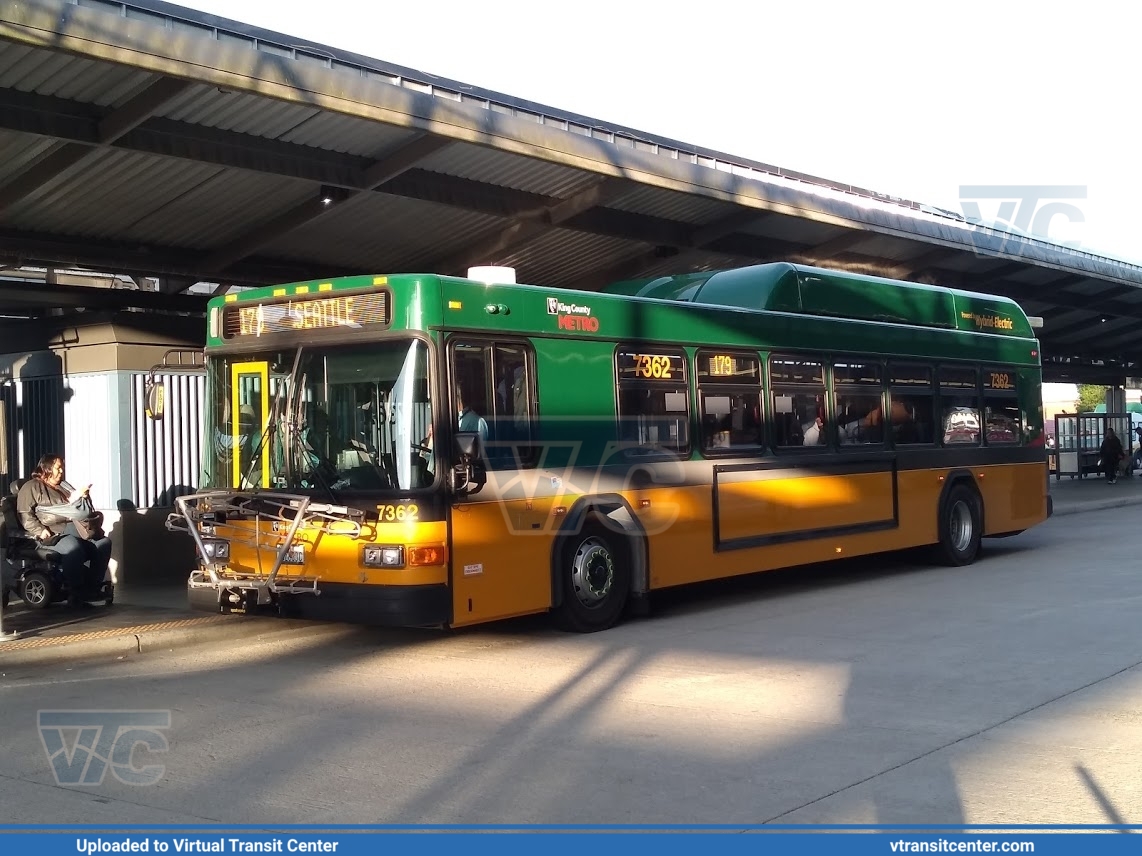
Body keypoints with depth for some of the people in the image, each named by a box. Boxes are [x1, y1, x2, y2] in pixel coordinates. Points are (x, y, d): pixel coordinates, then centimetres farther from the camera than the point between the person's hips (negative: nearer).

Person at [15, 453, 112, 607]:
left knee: (104, 542, -21)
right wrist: (40, 531, -17)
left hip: (76, 529, 7)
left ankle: (93, 587, -19)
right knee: (74, 546, -39)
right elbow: (24, 514, -2)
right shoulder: (32, 487, 11)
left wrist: (83, 496, 15)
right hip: (54, 532, -7)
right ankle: (75, 592, -33)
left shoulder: (64, 487, 31)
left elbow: (82, 511, 36)